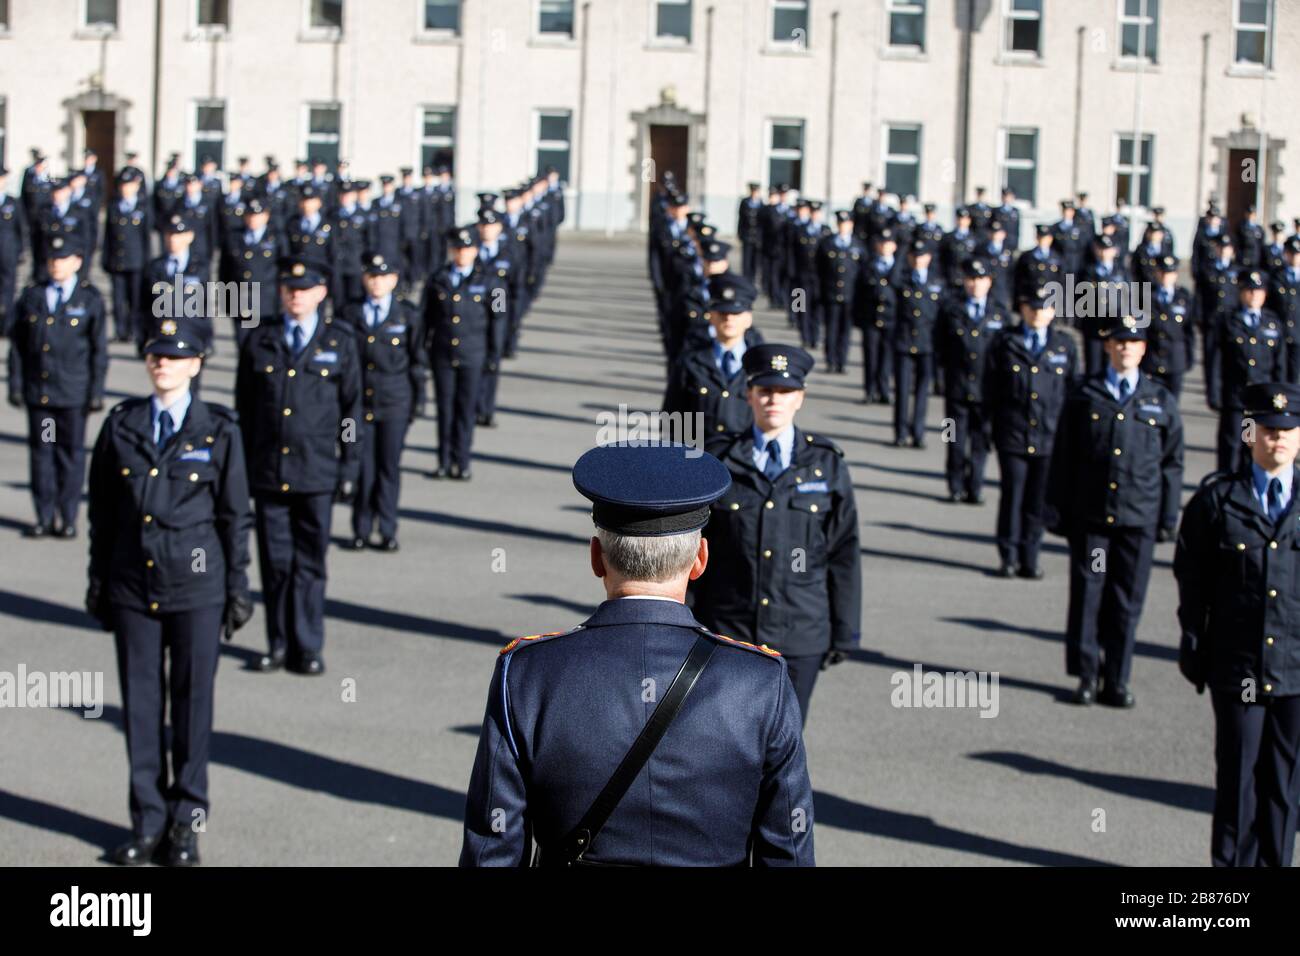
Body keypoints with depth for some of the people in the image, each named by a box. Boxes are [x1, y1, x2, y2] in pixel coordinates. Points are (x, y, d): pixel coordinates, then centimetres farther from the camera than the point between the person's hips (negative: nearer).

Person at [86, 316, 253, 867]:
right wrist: (99, 579, 9)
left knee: (193, 700, 3)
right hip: (132, 586, 2)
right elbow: (101, 508, 10)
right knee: (140, 702, 6)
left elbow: (235, 515, 2)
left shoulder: (218, 432, 0)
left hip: (196, 588, -2)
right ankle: (148, 820, 17)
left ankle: (187, 822, 15)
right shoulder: (121, 426, 6)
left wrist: (237, 588, 0)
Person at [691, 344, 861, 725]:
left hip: (800, 637, 1)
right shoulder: (717, 461, 2)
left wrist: (845, 632, 3)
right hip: (727, 633, 0)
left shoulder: (827, 464, 3)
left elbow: (843, 553, 4)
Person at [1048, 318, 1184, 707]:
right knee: (1087, 596, 3)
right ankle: (1087, 676, 14)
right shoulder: (1084, 395, 4)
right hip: (1089, 517, -1)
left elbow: (1172, 464, 9)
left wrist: (1169, 518, 4)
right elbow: (1063, 457, 5)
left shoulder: (1161, 401, 7)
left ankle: (1116, 681, 14)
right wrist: (1058, 510, 1)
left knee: (1127, 602, 5)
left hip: (1139, 518, 1)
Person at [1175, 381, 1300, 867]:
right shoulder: (1216, 499, 0)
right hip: (1237, 665, -1)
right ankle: (1233, 861, 17)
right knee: (1238, 775, 5)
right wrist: (1194, 647, 2)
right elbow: (1192, 580, 3)